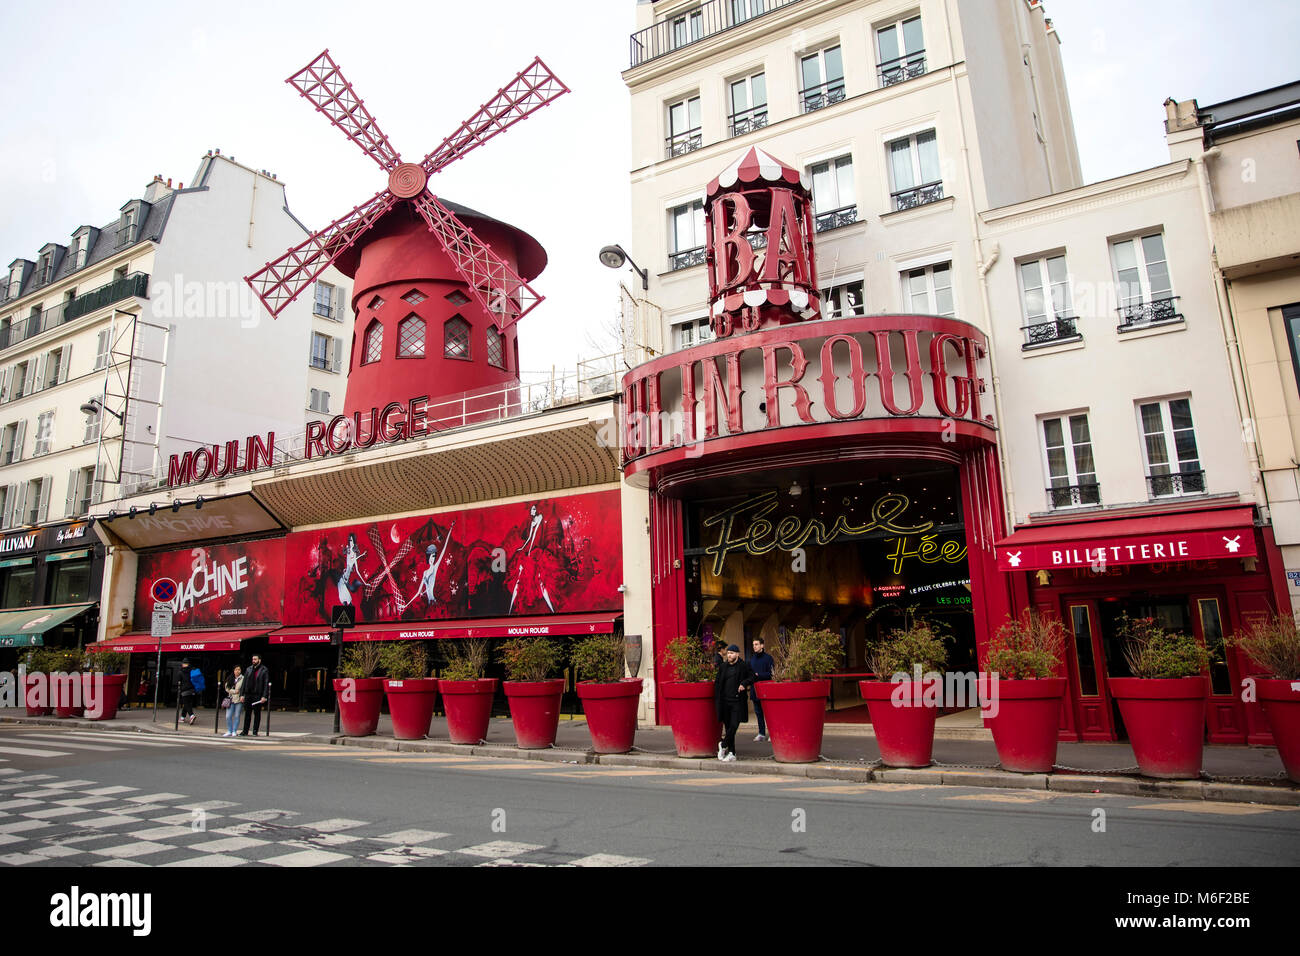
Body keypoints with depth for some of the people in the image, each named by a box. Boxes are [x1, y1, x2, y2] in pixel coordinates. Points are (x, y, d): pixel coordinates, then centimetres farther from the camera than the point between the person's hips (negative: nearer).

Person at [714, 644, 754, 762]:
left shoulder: (744, 666, -1)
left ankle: (723, 745, 11)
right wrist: (717, 700, 7)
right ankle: (731, 753, 15)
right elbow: (717, 683, 14)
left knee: (734, 725, -11)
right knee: (728, 726, 7)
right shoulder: (723, 667, 10)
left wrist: (744, 683, -14)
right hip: (725, 701, 4)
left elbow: (752, 677, 5)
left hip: (737, 701, -3)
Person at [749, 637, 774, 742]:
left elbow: (771, 674, -11)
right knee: (758, 712, 11)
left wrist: (758, 675, -19)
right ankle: (761, 733, 20)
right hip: (755, 689, 6)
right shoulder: (752, 658, 13)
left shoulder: (768, 657, -6)